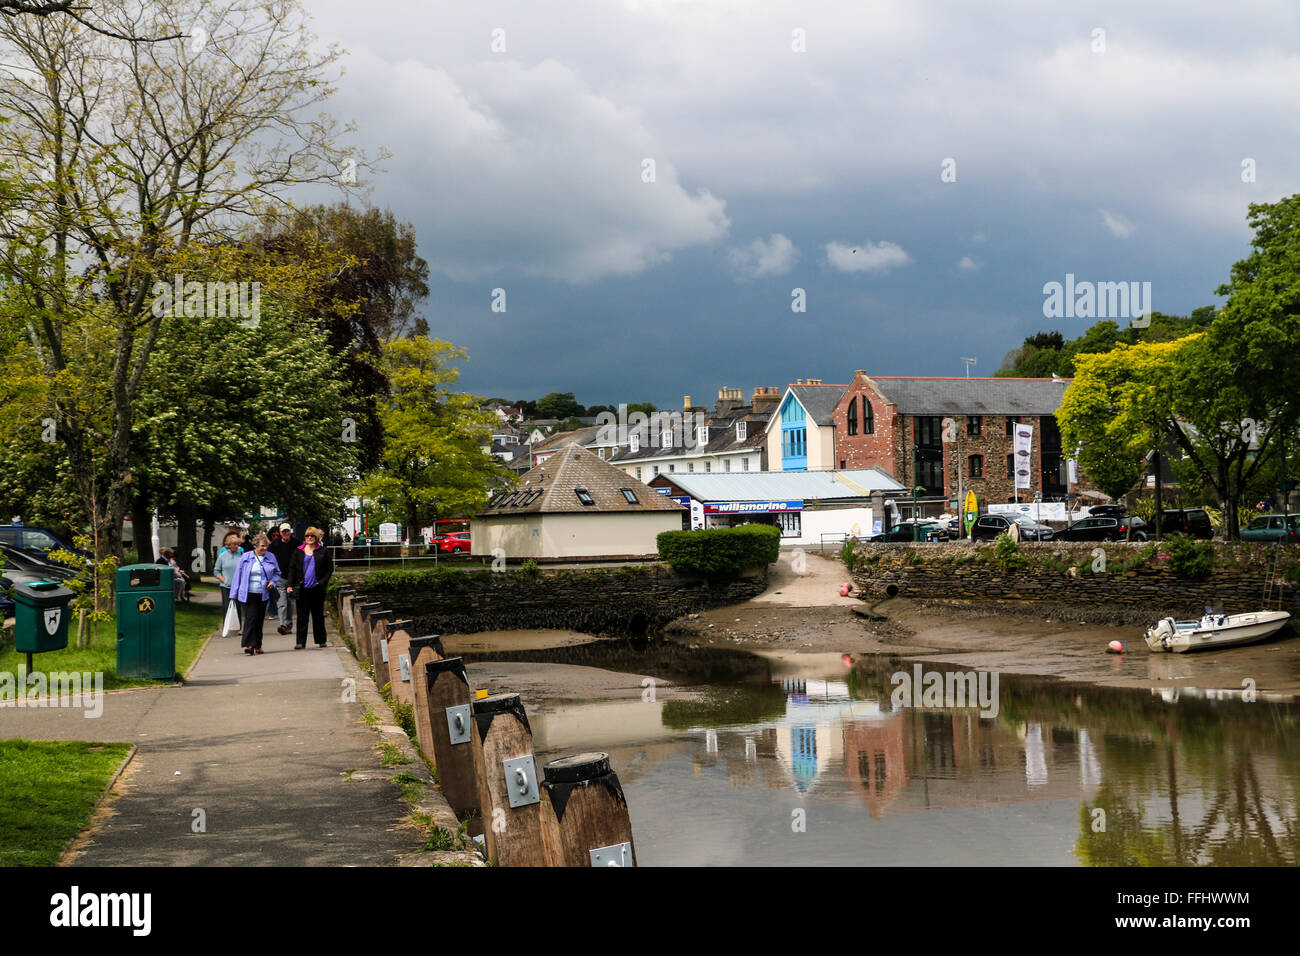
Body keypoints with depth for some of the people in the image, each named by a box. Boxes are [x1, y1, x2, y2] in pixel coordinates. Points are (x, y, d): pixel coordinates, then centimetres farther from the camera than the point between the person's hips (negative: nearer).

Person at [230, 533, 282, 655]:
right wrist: (233, 595, 3)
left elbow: (277, 573, 20)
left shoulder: (271, 557, 8)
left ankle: (257, 646, 17)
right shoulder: (245, 557, 2)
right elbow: (237, 575, 5)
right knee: (250, 618, -13)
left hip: (263, 595, 3)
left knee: (259, 620, 8)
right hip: (248, 595, -3)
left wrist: (273, 582, -3)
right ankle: (248, 644, -14)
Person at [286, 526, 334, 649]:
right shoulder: (298, 551, 6)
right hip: (302, 588, 0)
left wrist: (323, 582, -5)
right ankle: (300, 642, 0)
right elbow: (292, 569, 7)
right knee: (302, 616, -1)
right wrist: (290, 585, -1)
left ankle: (321, 640, 21)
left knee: (318, 615, 10)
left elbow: (330, 568, 6)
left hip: (317, 588, 0)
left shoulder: (323, 551, 4)